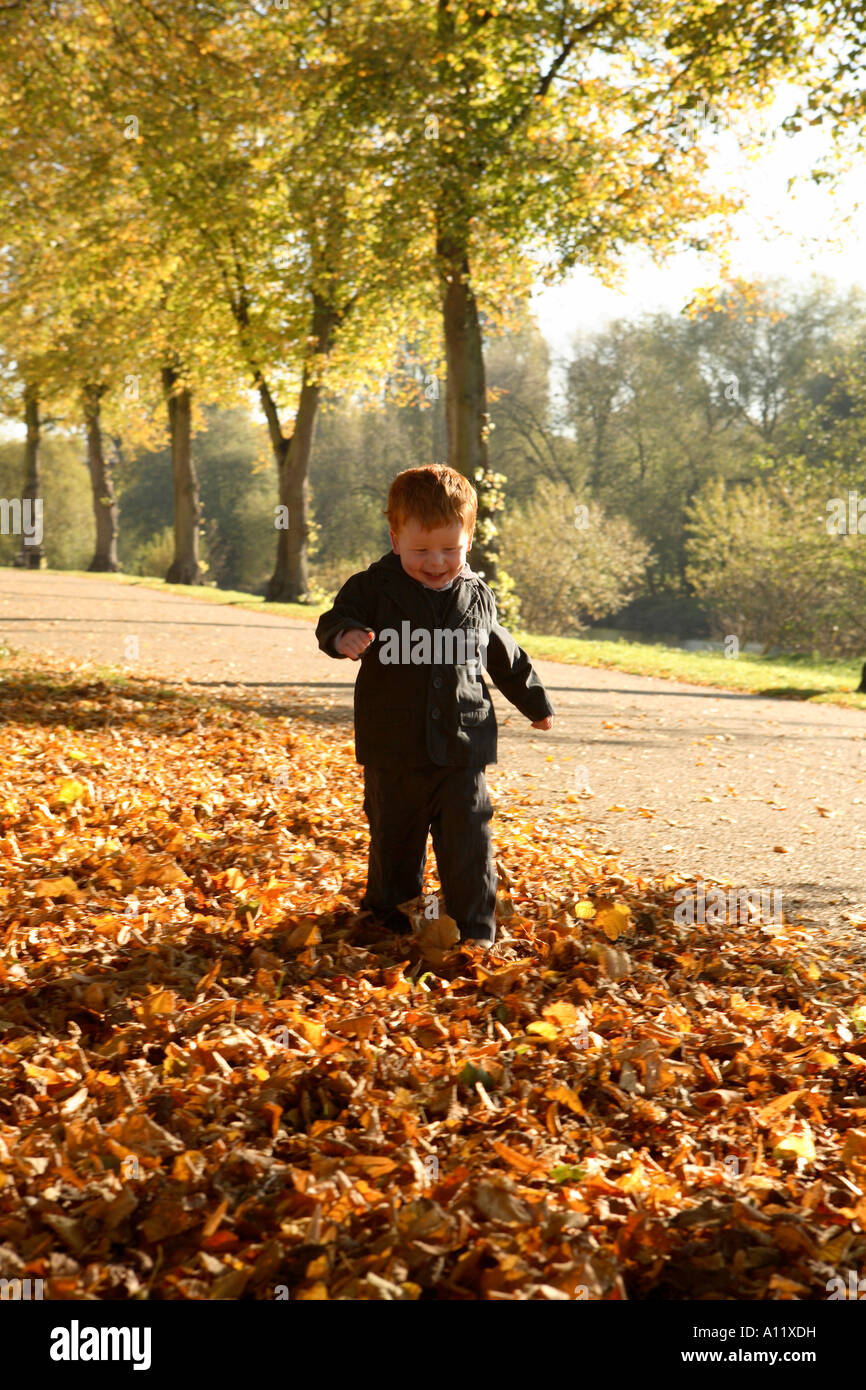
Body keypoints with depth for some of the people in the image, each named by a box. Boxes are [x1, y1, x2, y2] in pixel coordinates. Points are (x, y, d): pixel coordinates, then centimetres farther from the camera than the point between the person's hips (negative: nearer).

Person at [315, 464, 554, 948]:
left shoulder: (477, 596, 5)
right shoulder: (375, 588, -4)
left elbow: (504, 655, 19)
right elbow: (335, 621, -14)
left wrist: (535, 701, 29)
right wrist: (345, 636, -38)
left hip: (462, 749, 1)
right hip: (394, 750, -1)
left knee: (468, 840, -1)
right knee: (394, 838, 12)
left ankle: (476, 927, 9)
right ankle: (390, 918, 29)